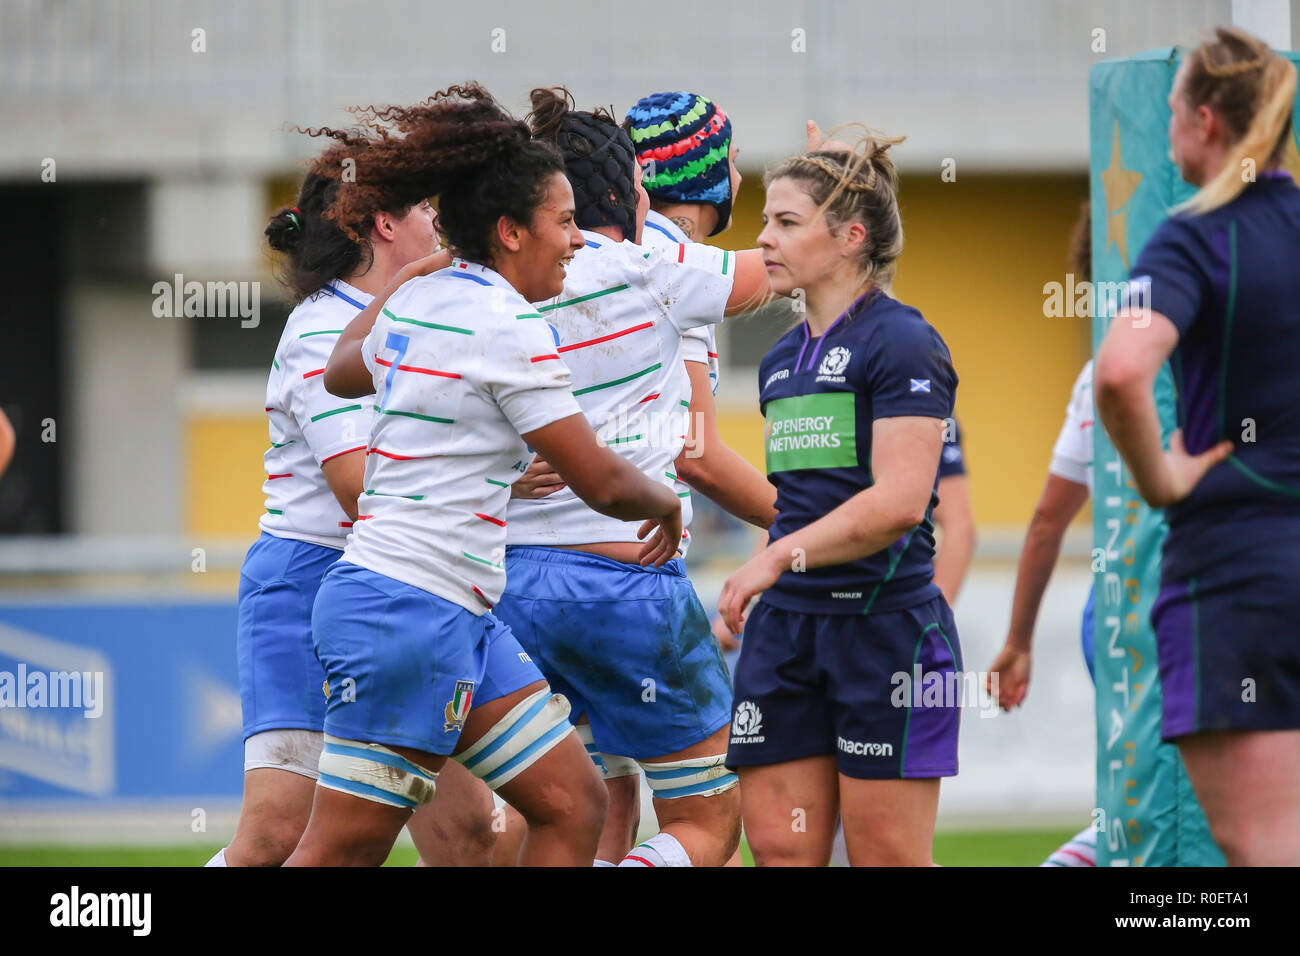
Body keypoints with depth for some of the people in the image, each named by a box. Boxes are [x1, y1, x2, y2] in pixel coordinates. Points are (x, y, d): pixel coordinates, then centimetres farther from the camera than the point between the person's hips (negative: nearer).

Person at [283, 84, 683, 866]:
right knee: (342, 853, -8)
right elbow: (602, 483, -12)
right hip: (408, 616, -10)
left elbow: (343, 368, 36)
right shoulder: (508, 326, -14)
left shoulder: (419, 299, 12)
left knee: (574, 805, 6)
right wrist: (665, 504, 10)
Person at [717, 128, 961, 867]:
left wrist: (779, 557, -21)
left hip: (885, 624, -8)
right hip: (787, 628, 8)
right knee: (780, 850, 2)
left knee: (889, 857, -4)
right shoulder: (782, 361, 17)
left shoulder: (902, 343, -9)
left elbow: (899, 501, -19)